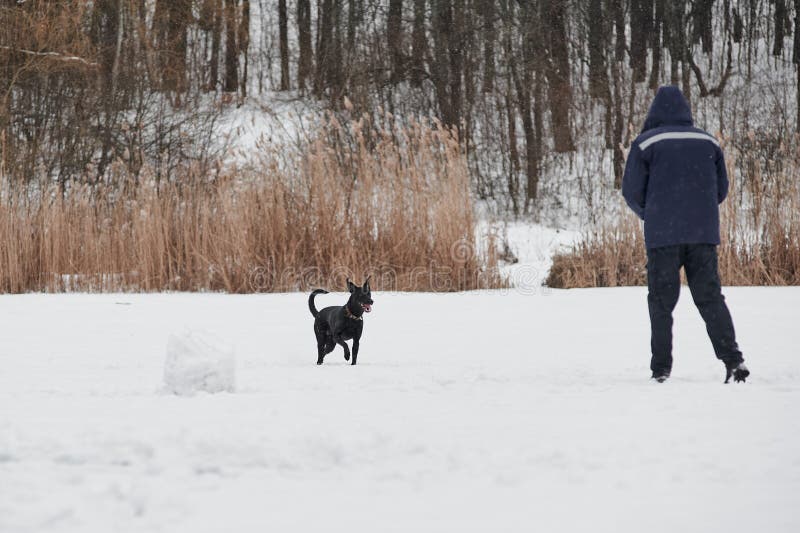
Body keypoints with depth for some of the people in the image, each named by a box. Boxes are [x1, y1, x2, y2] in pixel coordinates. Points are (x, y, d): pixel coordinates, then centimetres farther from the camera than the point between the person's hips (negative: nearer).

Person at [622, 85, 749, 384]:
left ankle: (661, 370, 1)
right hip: (704, 233, 3)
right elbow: (721, 189, 13)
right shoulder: (708, 142, 8)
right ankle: (732, 358, -7)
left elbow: (632, 192, -2)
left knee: (661, 302, 5)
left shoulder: (646, 143, -3)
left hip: (662, 234, -3)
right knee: (710, 297, 7)